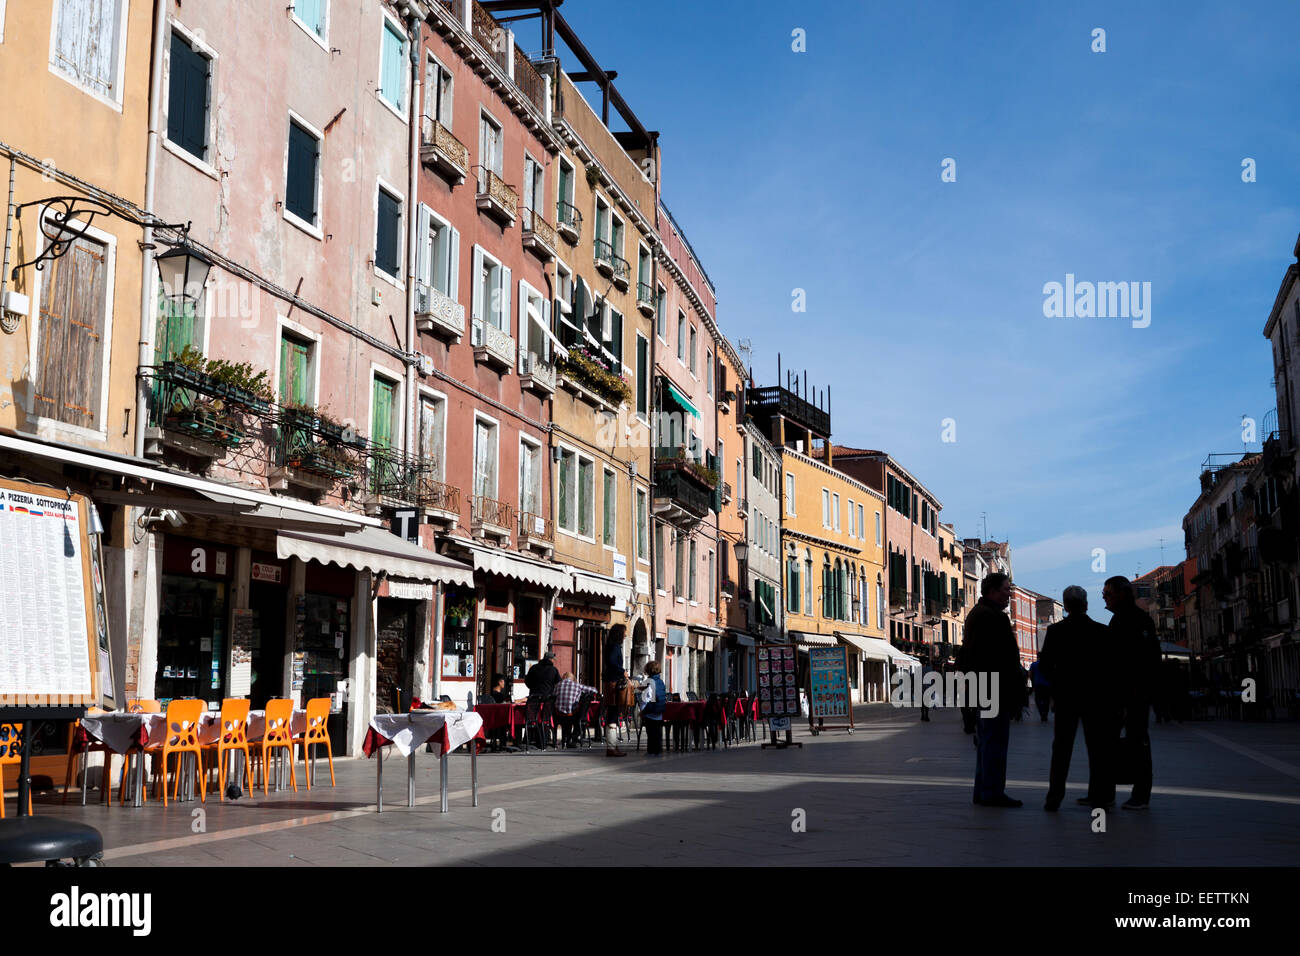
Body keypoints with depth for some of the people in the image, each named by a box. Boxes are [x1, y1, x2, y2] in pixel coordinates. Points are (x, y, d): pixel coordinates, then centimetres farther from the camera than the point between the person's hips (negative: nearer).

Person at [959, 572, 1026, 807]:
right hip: (995, 691, -11)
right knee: (995, 741, -6)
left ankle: (983, 791, 20)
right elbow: (1005, 657, -20)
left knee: (985, 741, 15)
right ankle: (992, 792, -3)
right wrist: (1015, 694, -19)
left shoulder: (976, 614, 18)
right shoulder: (994, 617, -16)